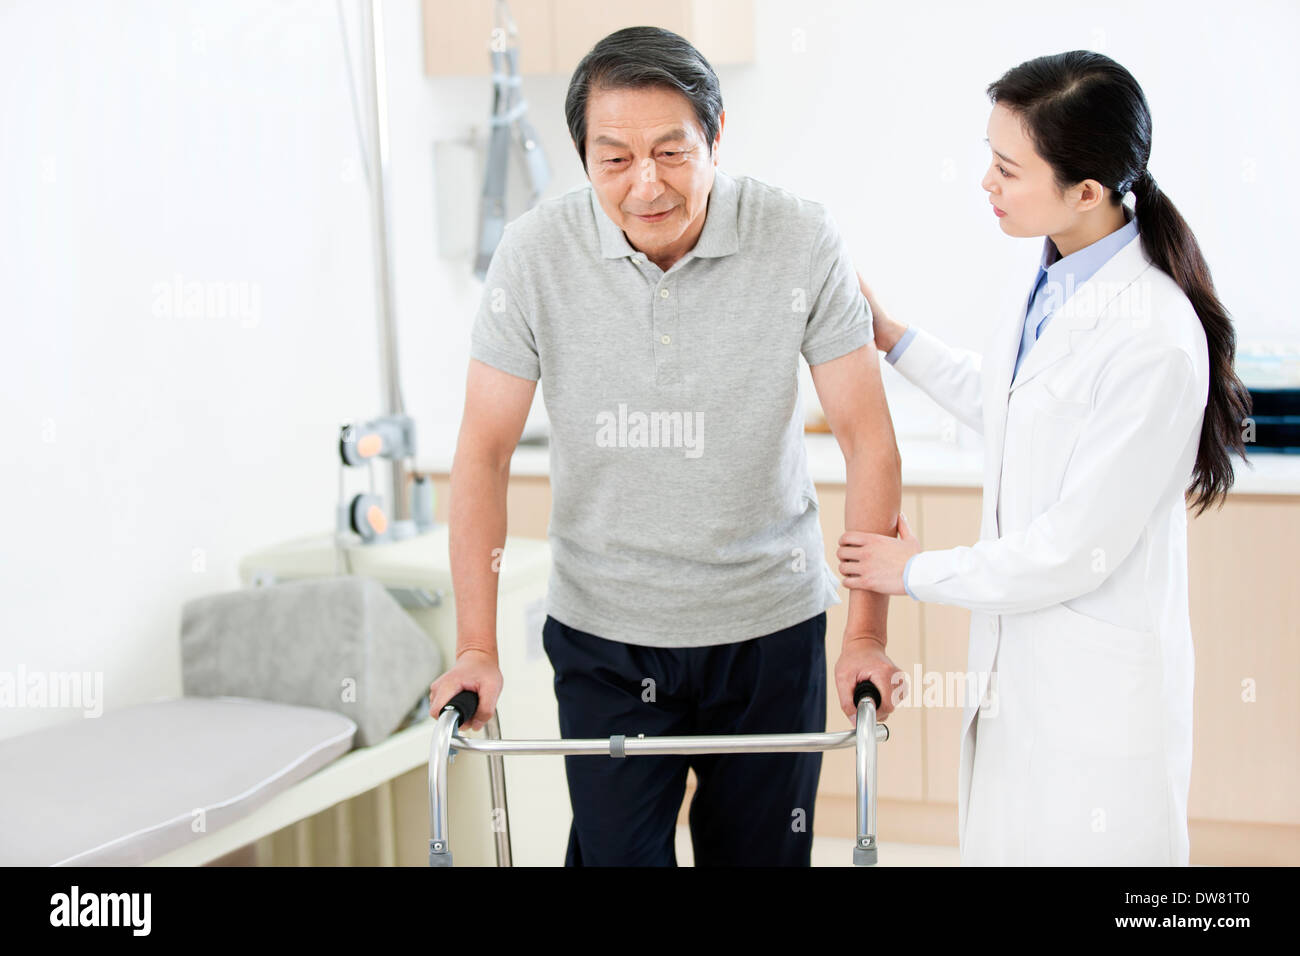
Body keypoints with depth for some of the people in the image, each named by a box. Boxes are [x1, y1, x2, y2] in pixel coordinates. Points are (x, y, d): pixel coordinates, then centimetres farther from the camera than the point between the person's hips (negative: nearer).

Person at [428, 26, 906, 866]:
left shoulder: (802, 242, -13)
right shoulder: (537, 253, -11)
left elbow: (869, 442, -8)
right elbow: (485, 453, -5)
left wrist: (867, 633, -9)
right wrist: (477, 647, -8)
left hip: (769, 629, 0)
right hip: (601, 632, 0)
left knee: (760, 855, 12)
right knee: (615, 851, 3)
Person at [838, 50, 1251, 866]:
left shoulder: (1152, 342, -27)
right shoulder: (1057, 281, 0)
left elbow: (1075, 551, -23)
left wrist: (916, 572, -9)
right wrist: (891, 337, 19)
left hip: (1096, 694, -8)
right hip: (1020, 659, 8)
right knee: (1002, 844, 18)